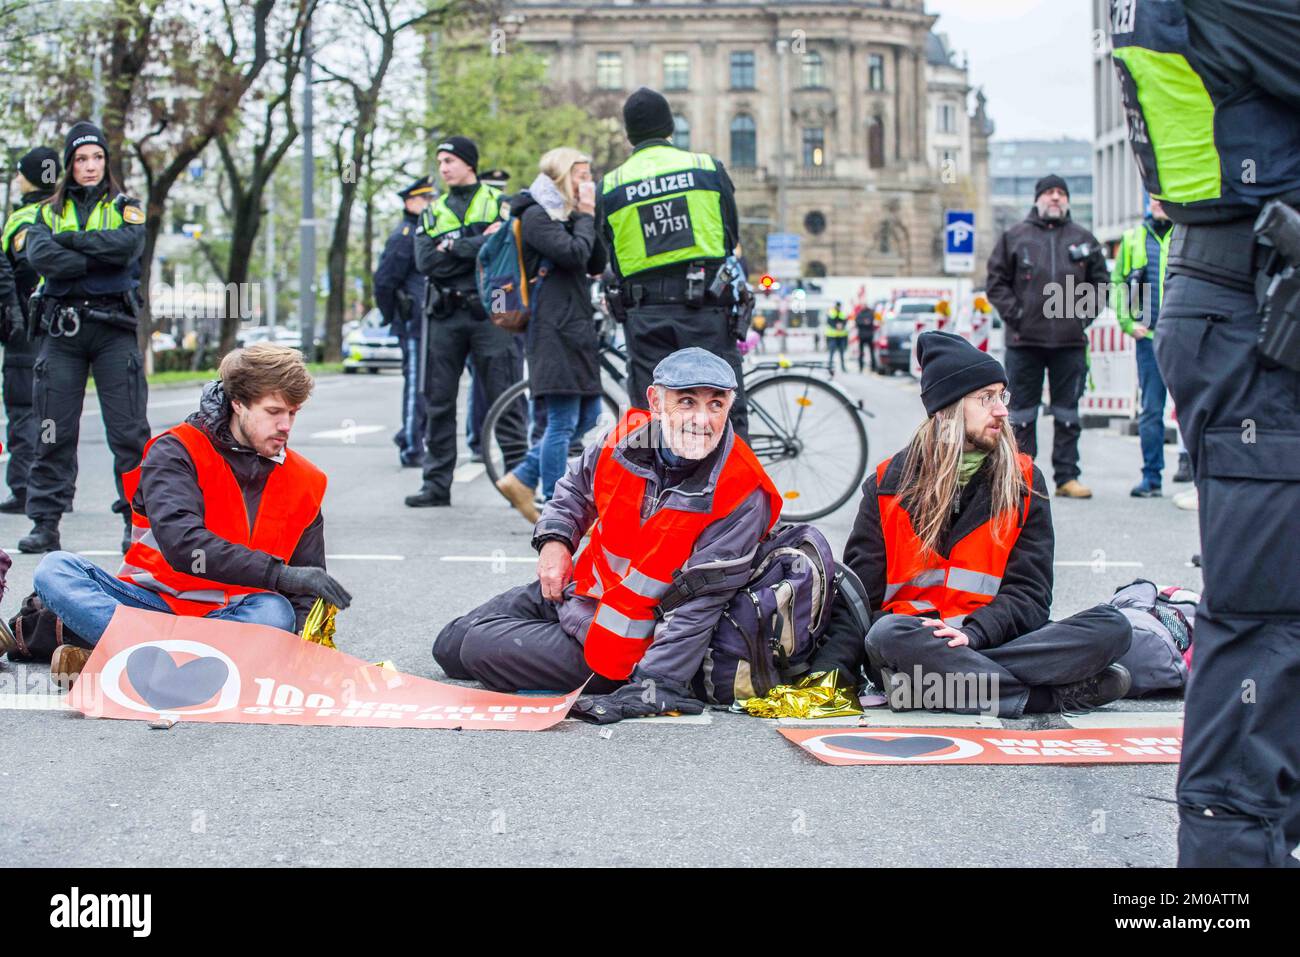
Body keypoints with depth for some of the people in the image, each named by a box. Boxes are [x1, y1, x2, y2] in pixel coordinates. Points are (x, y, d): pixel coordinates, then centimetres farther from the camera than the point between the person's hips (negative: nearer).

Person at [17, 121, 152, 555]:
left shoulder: (124, 207, 12)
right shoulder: (50, 212, 15)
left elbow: (128, 245, -11)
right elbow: (39, 255, -6)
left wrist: (70, 240, -6)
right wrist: (97, 258, -11)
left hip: (114, 327, -1)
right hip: (62, 326, 1)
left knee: (129, 430, -5)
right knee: (54, 432, 1)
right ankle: (45, 523, 6)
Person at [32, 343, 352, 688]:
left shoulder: (303, 483, 8)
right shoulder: (176, 451, -4)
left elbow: (305, 597, 12)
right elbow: (181, 544, -23)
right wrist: (280, 574, -31)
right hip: (152, 602, -1)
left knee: (276, 613, -33)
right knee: (55, 569, -25)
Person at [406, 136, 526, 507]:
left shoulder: (498, 202, 6)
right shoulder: (432, 213, 15)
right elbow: (425, 262, -2)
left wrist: (454, 247, -11)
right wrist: (479, 245, -8)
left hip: (488, 313, -4)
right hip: (446, 316, 4)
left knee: (503, 400, -5)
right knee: (438, 402, 4)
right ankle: (436, 483, 10)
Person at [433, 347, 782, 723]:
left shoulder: (742, 495, -26)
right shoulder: (630, 438, -10)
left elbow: (700, 602, -27)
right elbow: (576, 486, 15)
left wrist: (651, 687, -32)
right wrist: (554, 539, -3)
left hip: (626, 647, -7)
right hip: (575, 591, 7)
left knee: (478, 650, -14)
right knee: (450, 646, 14)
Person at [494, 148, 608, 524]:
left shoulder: (565, 216, 21)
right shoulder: (536, 216, -8)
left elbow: (597, 263, 12)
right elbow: (574, 254, -22)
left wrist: (587, 216, 4)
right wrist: (585, 217, -7)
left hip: (577, 327, 10)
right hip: (554, 328, -10)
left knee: (588, 416, 10)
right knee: (563, 421, -8)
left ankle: (521, 479, 16)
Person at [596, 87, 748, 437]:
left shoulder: (609, 186, 5)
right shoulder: (709, 169, 3)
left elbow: (610, 260, 8)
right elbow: (733, 238, 10)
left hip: (644, 316, 1)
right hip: (706, 309, -1)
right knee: (727, 419, 1)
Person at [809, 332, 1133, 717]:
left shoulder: (1023, 480, 10)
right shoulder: (890, 483, 7)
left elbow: (1029, 592, 4)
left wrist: (974, 633, -17)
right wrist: (828, 671, -15)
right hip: (914, 636, -1)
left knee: (1112, 627, -21)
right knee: (888, 636, -38)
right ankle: (1056, 695, -31)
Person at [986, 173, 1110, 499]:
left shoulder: (1083, 239, 11)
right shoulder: (1015, 236, 7)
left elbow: (1100, 283, 15)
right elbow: (997, 281, 7)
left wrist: (1084, 315, 3)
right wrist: (1014, 314, -4)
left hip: (1070, 341, 1)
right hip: (1024, 340, -1)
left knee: (1067, 413, 4)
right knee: (1022, 412, 2)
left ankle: (1067, 476, 8)